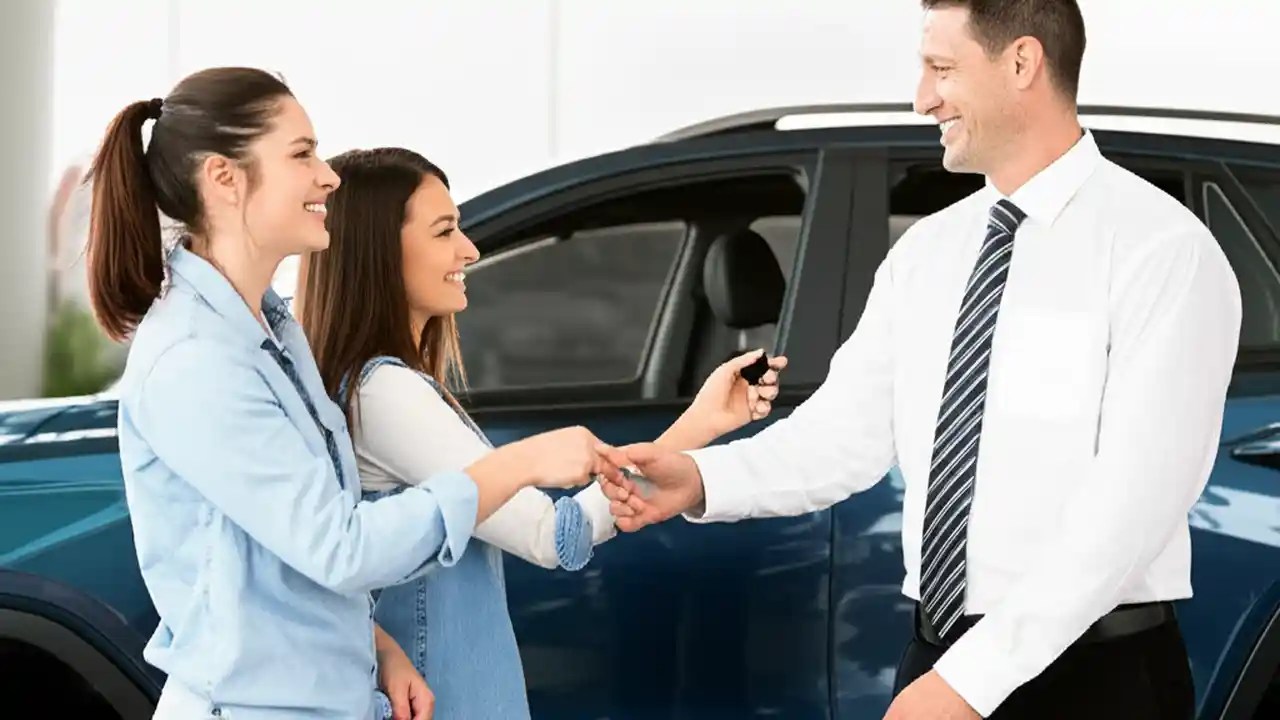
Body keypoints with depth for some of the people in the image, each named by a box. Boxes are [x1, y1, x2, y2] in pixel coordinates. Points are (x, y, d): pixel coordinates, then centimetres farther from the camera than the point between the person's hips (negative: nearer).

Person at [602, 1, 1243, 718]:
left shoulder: (1160, 247, -12)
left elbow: (1134, 499, -20)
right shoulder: (926, 250, 9)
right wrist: (703, 479, -15)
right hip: (938, 659, 6)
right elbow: (849, 429, 3)